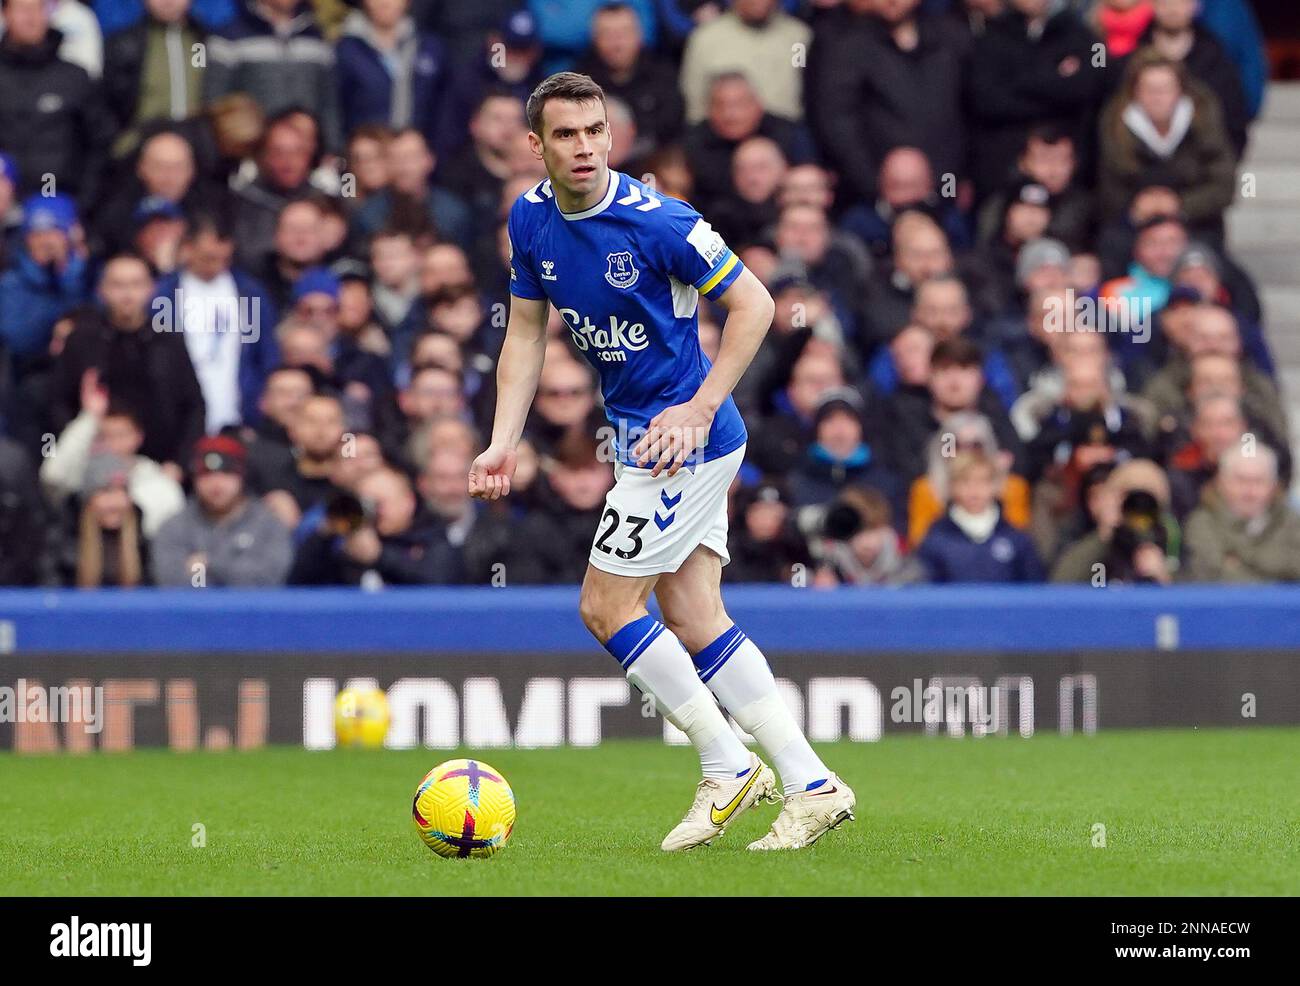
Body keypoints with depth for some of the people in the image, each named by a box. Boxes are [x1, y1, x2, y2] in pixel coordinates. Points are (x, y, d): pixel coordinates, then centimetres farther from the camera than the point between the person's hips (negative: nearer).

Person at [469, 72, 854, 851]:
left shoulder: (656, 220, -21)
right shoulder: (531, 219, 1)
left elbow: (753, 305, -16)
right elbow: (527, 333, 11)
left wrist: (697, 411, -22)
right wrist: (504, 442, 1)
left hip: (685, 438, -8)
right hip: (639, 434, 8)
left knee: (606, 606, -7)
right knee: (692, 618, 5)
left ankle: (730, 767, 4)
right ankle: (810, 785, 7)